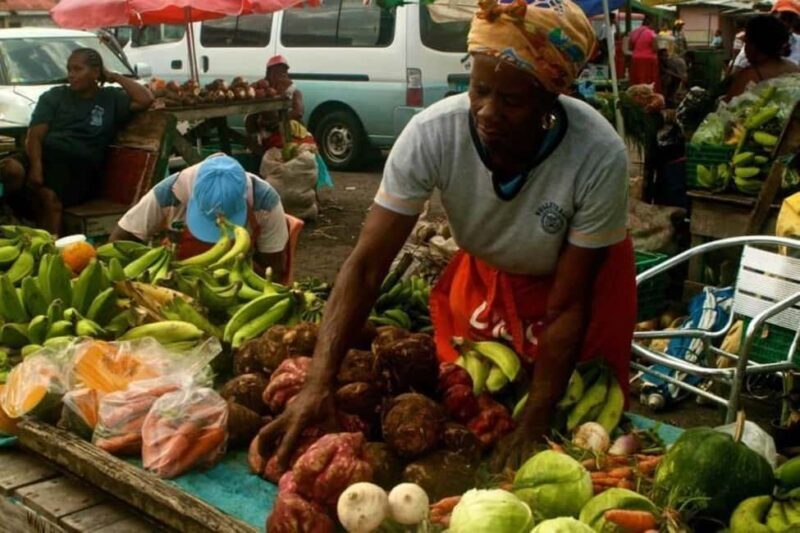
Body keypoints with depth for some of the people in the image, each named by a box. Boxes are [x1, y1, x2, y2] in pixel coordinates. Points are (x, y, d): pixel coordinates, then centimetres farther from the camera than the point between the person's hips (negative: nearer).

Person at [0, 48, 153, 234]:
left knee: (49, 196, -35)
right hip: (46, 156, 2)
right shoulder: (54, 97, 17)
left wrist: (115, 77, 9)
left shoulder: (111, 99, 16)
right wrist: (36, 166, -15)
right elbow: (34, 136, 6)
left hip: (80, 168, -1)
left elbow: (146, 100, 0)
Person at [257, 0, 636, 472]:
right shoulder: (432, 133, -34)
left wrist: (533, 426, -30)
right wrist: (320, 384, -41)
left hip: (583, 275, -2)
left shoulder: (600, 158, -38)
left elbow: (566, 306, -28)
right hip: (485, 270, 2)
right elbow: (367, 265, -31)